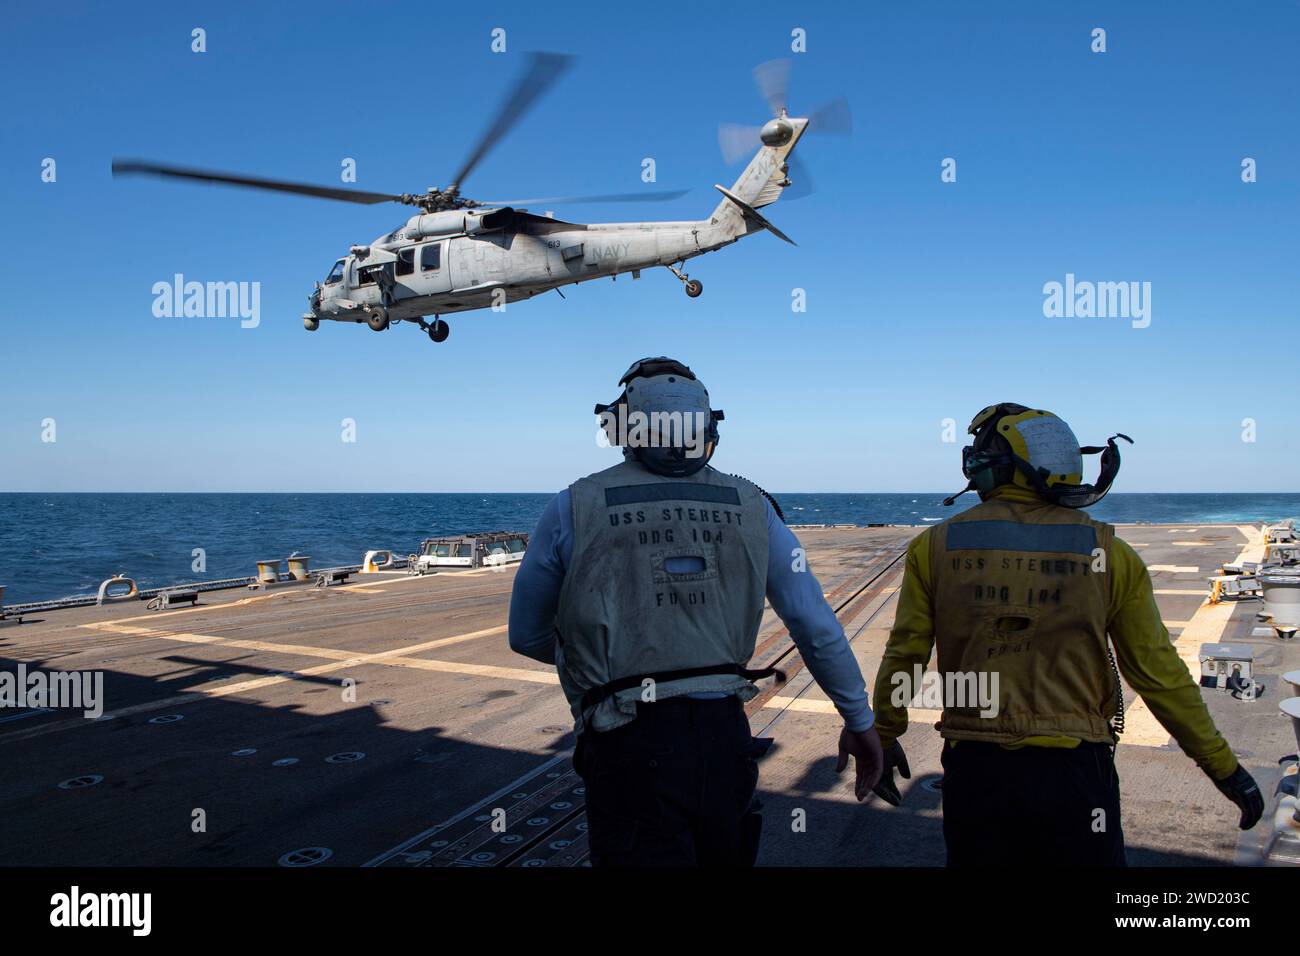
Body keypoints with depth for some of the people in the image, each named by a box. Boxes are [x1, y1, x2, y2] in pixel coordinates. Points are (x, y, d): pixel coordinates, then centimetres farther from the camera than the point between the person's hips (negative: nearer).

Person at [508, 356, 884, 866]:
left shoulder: (574, 509, -3)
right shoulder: (750, 506, 2)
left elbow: (526, 637, 8)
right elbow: (818, 628, 3)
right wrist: (860, 720, 16)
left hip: (630, 751, -3)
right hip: (725, 738, 4)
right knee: (722, 855, 24)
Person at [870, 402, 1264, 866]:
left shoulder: (935, 547, -2)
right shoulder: (1107, 553, -2)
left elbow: (903, 658, 1)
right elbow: (1157, 671, 2)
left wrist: (883, 739, 15)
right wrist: (1223, 767, 13)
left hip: (973, 766, 1)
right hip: (1074, 774, 0)